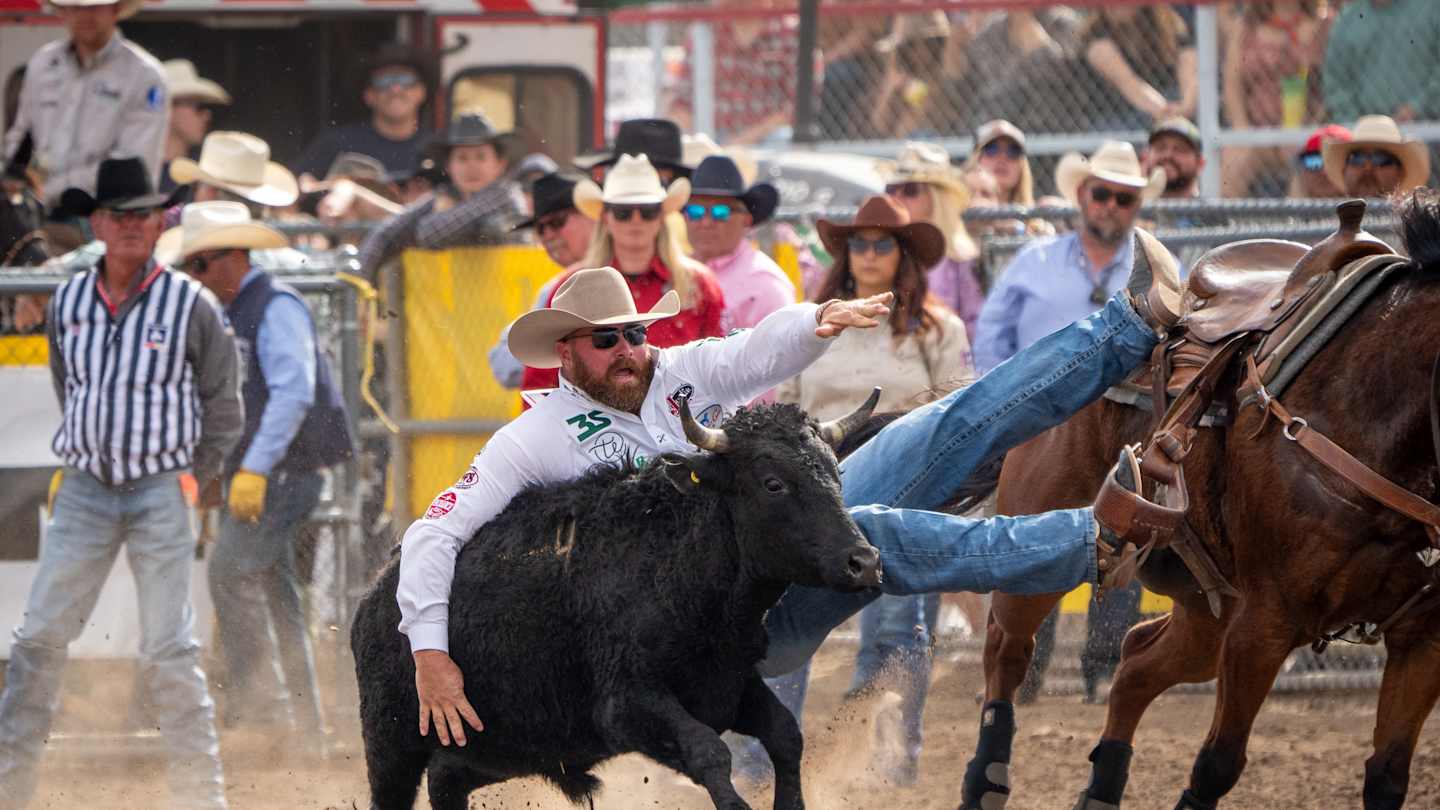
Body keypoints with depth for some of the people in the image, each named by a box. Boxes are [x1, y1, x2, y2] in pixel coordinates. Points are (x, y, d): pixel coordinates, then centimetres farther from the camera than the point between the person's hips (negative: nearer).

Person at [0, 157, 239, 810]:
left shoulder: (190, 304, -3)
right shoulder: (69, 302, 7)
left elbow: (224, 408, 5)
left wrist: (194, 477, 0)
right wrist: (82, 457, 14)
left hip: (161, 492, -3)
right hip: (84, 488, 3)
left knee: (167, 651, -4)